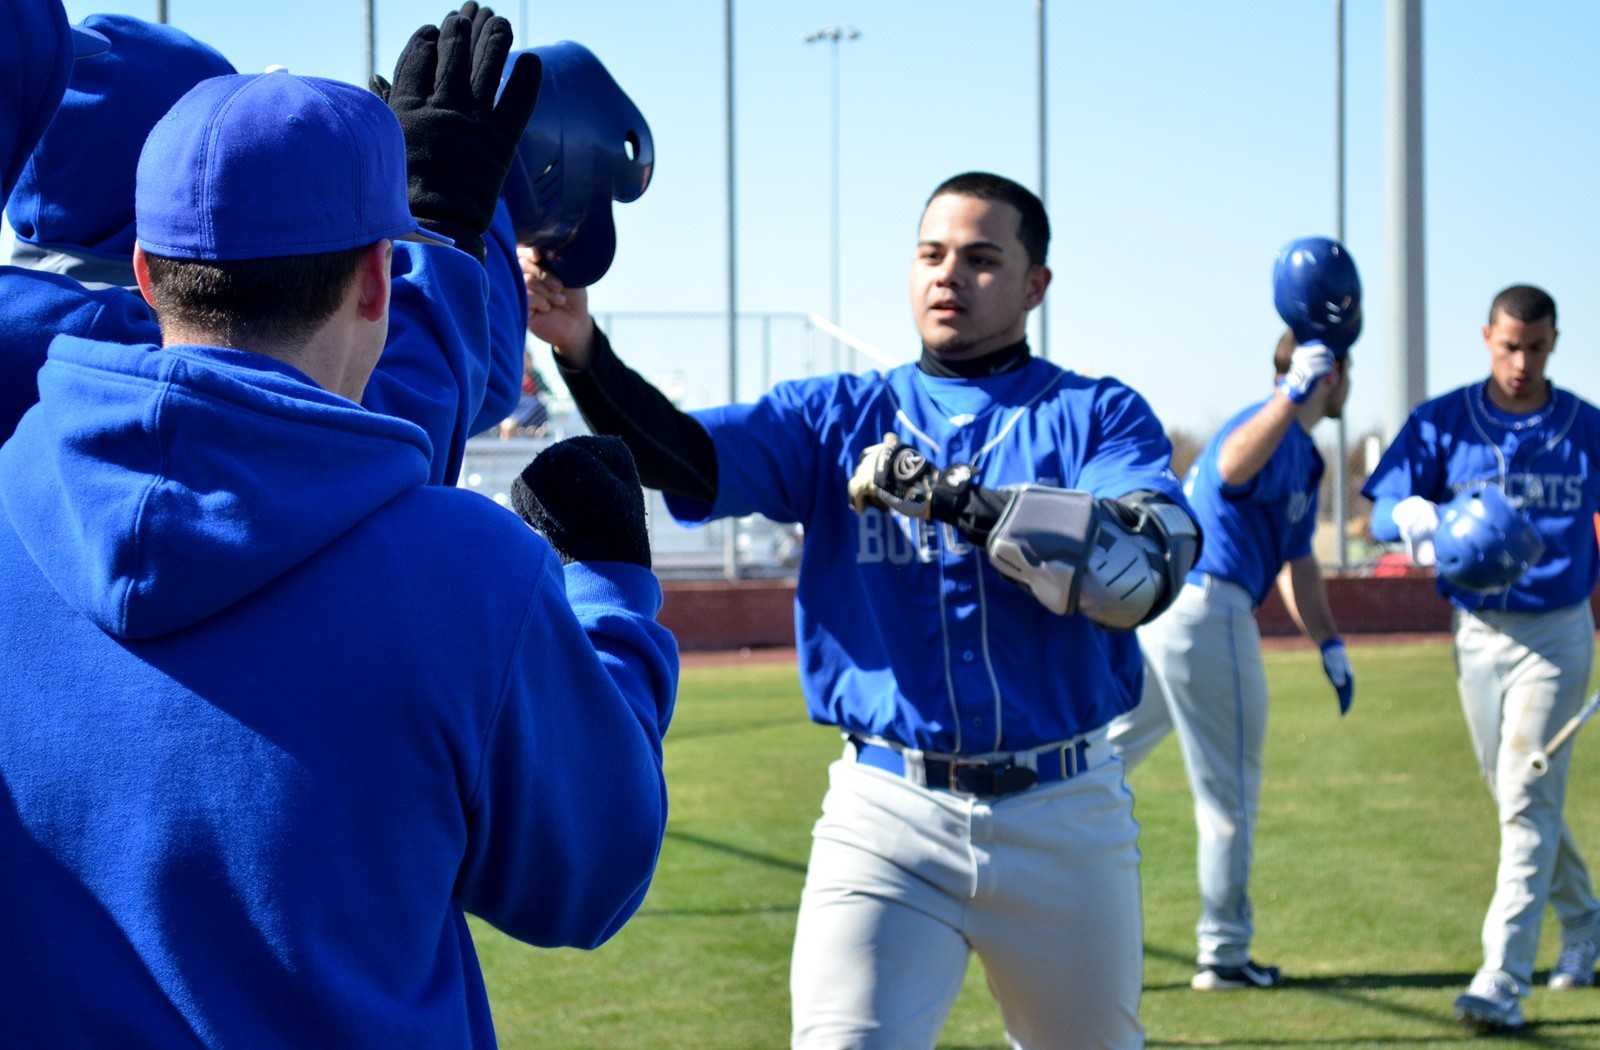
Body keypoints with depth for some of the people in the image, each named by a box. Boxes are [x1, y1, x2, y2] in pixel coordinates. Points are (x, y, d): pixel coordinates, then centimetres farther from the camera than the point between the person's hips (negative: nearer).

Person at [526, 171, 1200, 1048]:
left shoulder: (1098, 416, 3)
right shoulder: (841, 418, 8)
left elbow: (1145, 570, -16)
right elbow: (679, 455, -9)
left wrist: (960, 500, -21)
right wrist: (581, 349, -27)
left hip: (1064, 820, 0)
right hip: (887, 815, 0)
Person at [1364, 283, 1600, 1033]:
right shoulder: (1441, 423, -3)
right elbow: (1382, 509, -10)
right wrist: (1412, 516, -33)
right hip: (1476, 634, 3)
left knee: (1528, 802, -11)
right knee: (1515, 798, 14)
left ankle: (1504, 977, -14)